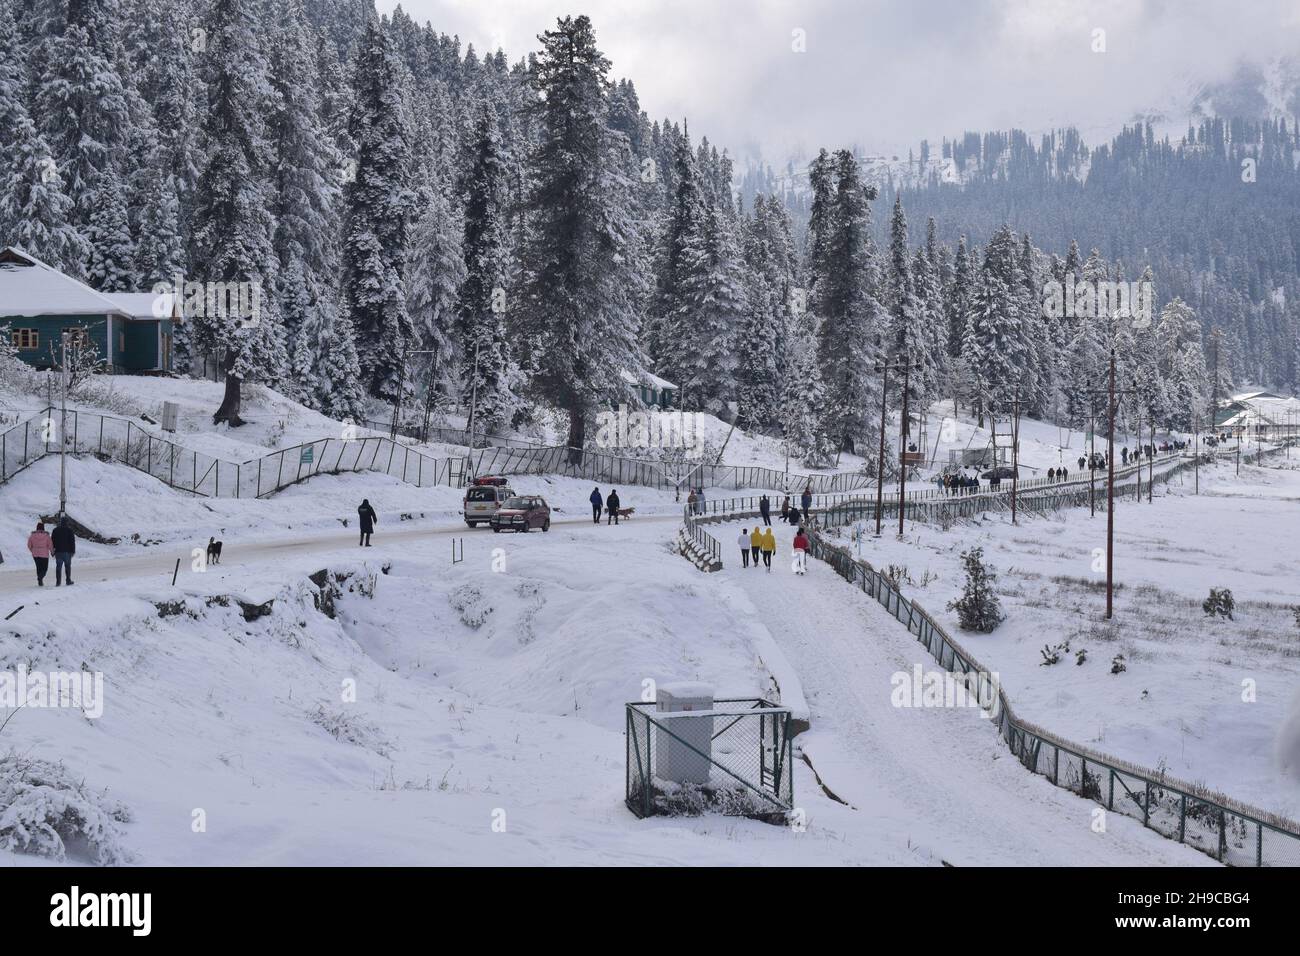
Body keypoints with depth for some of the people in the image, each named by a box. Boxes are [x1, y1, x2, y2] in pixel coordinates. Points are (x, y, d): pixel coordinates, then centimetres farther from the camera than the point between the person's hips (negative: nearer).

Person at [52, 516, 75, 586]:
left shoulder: (55, 530, 3)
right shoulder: (69, 530, -4)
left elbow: (52, 541, 6)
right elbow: (72, 541, -3)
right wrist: (73, 551, 4)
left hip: (58, 552, 2)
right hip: (67, 551, -2)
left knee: (58, 567, 3)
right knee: (67, 566, 9)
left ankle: (58, 582, -3)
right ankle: (68, 580, 8)